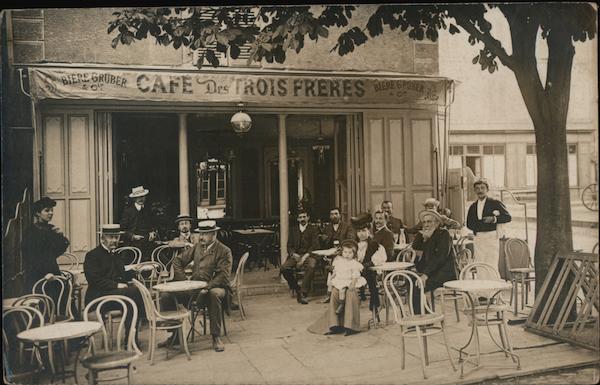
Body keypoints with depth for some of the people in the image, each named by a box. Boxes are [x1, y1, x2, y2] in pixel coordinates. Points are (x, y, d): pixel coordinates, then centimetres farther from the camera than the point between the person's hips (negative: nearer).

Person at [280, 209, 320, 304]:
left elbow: (315, 245, -2)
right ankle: (297, 290, -7)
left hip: (308, 255, -3)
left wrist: (305, 256, -16)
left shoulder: (313, 229, 9)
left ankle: (303, 293, -29)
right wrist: (294, 255, -10)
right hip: (295, 255, 3)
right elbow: (289, 246, 12)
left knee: (311, 266, -37)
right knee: (284, 268, -25)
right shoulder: (293, 229, 18)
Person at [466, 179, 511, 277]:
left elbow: (508, 217, 0)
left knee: (492, 266, -9)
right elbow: (469, 224, 17)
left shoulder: (495, 203, 3)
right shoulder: (473, 206, 17)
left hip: (491, 237, -4)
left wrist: (494, 219, -15)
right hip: (478, 239, 4)